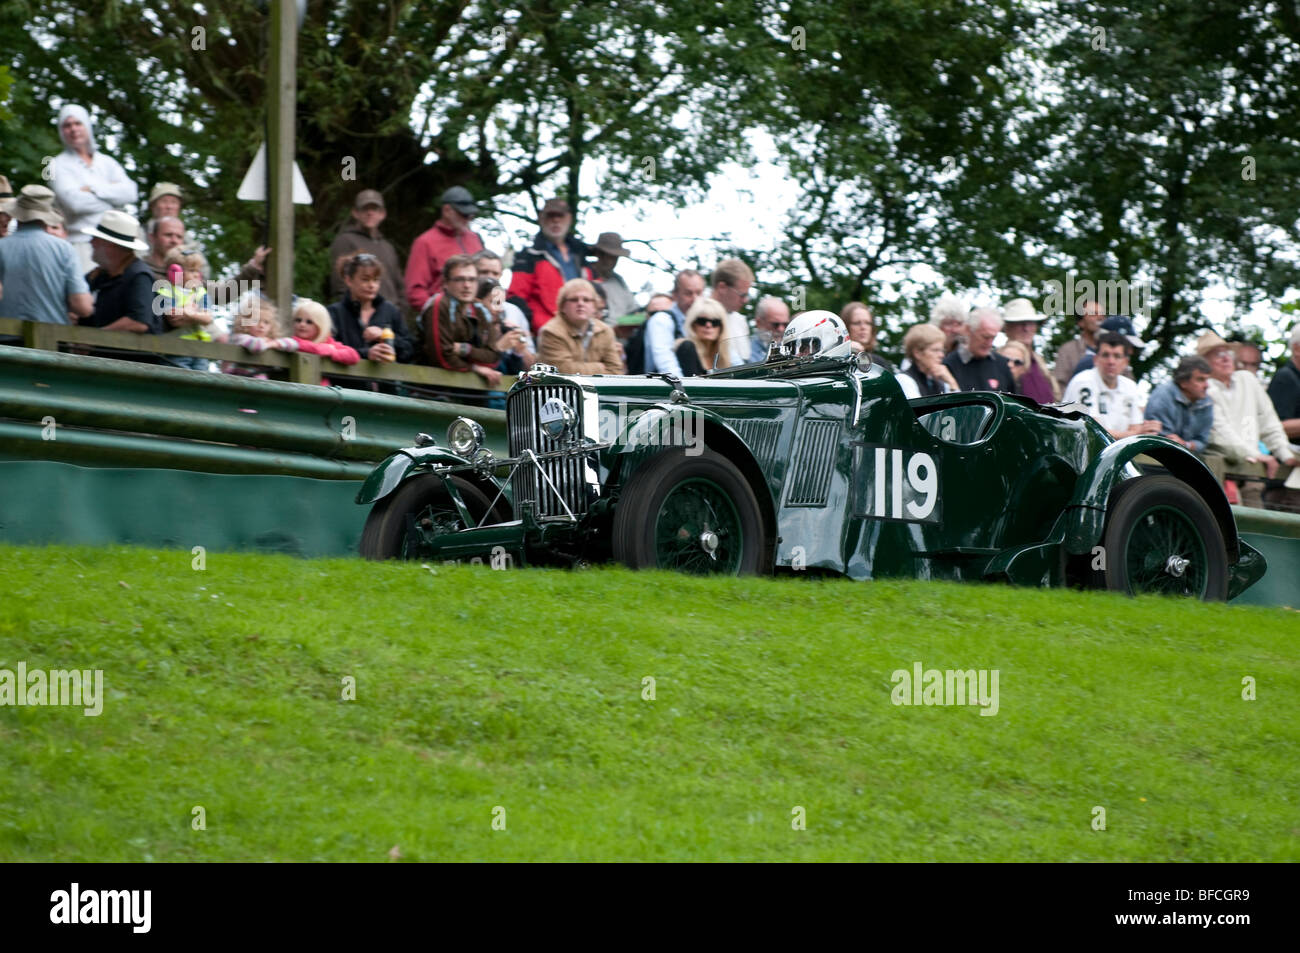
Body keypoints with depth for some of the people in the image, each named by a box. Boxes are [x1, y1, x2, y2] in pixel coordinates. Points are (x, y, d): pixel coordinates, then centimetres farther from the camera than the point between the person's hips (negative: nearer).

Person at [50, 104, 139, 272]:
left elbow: (130, 193, 2)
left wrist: (94, 189, -7)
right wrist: (114, 195, 0)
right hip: (82, 244, -4)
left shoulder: (107, 162, 17)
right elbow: (74, 201, -10)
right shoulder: (59, 165, 5)